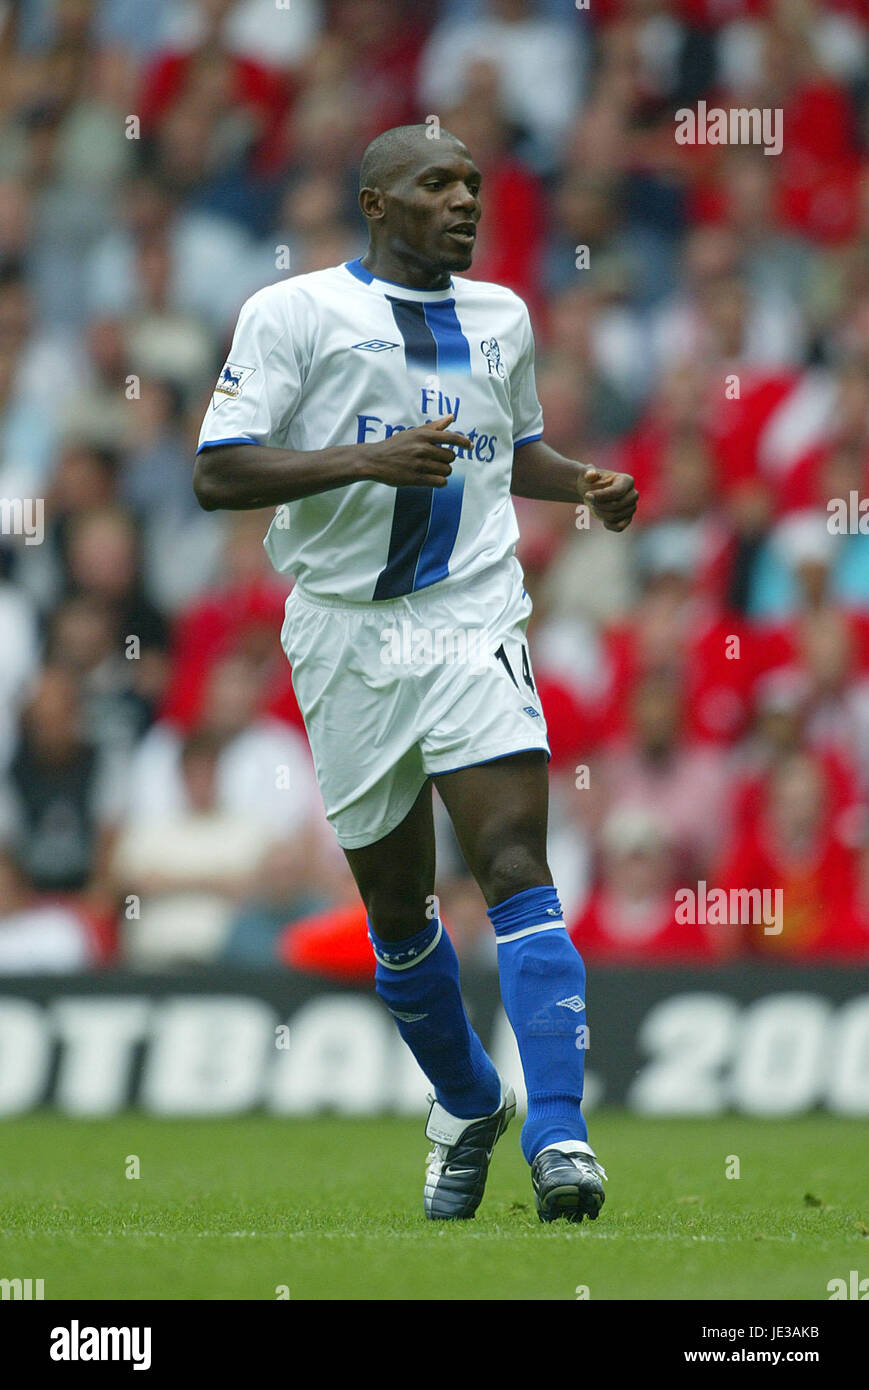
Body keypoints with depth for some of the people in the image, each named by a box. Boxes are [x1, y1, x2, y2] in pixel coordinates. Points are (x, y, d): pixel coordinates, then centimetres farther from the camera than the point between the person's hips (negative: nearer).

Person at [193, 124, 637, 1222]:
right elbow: (216, 474, -10)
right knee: (397, 906, 9)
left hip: (472, 624, 1)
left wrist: (587, 486, 11)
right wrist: (368, 458, -22)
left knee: (514, 863, -17)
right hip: (346, 633, -1)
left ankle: (558, 1136, -24)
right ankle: (467, 1106, 33)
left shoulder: (501, 317, 15)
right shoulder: (291, 312, -1)